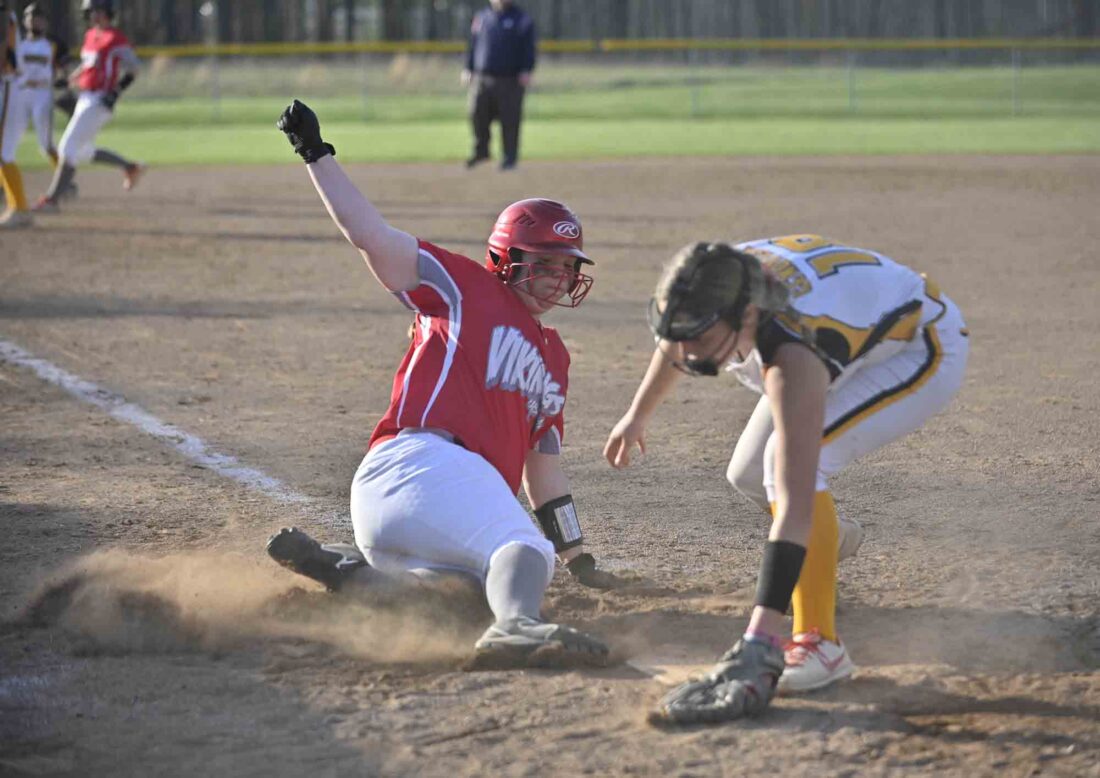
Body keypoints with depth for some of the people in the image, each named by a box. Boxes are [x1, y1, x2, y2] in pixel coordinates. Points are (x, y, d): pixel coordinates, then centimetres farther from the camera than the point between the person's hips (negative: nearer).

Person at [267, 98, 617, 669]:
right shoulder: (465, 289, 11)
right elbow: (371, 236, 4)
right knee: (523, 550, -29)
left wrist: (578, 559, 32)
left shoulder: (553, 357, 32)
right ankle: (516, 626, -59)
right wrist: (315, 154, -1)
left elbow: (543, 468, 35)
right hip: (420, 458, -9)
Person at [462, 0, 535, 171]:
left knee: (510, 120, -4)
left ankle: (510, 157, 7)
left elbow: (529, 48, -2)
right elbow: (472, 45, 19)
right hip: (481, 78, 3)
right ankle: (481, 151, 19)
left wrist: (526, 71, -14)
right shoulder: (481, 18, 14)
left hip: (509, 81, -3)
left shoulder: (522, 19, 2)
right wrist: (468, 69, 11)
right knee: (478, 115, 0)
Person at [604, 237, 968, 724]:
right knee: (749, 474, 12)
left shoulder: (791, 359, -44)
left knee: (791, 461, -29)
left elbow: (794, 499, -49)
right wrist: (639, 414, 23)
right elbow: (676, 340, 5)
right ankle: (828, 537, 44)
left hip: (924, 350, -8)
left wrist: (759, 640, -55)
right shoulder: (708, 299, -23)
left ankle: (819, 643, -23)